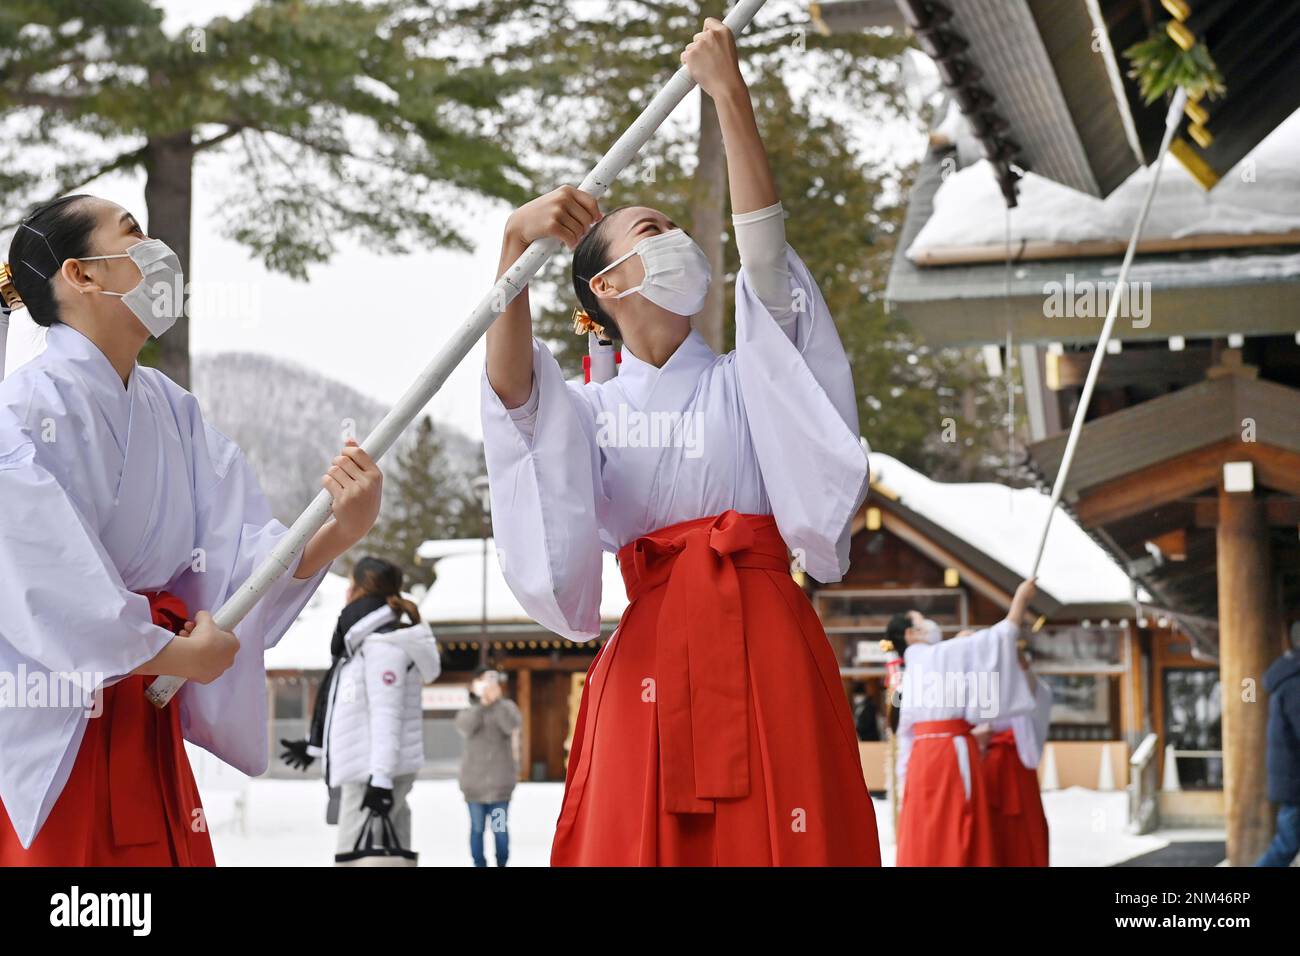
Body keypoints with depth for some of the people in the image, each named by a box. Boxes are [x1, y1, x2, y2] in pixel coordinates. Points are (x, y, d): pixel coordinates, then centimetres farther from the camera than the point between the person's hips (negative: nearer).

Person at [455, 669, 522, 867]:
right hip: (474, 778, 2)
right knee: (477, 827, 4)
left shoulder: (505, 707, 4)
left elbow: (513, 725, -18)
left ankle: (502, 864, 5)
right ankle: (479, 864, 11)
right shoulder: (470, 711, 10)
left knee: (499, 826, -6)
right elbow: (465, 726, -13)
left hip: (499, 778, -2)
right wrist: (483, 703, -22)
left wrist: (497, 699, -26)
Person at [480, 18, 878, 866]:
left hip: (762, 637, 0)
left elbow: (764, 249, 0)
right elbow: (510, 389, -9)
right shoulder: (590, 410, 14)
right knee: (640, 835, -4)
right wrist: (516, 244, -21)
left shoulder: (746, 380, 15)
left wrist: (730, 95, -6)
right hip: (651, 646, 0)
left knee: (780, 833, -6)